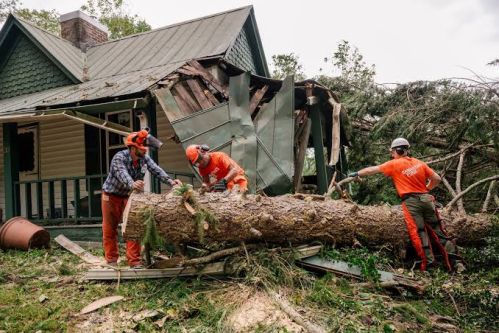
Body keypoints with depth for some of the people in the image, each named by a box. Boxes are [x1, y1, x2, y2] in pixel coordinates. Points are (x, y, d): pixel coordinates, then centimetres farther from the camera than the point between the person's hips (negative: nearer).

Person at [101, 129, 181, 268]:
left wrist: (170, 181, -42)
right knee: (110, 229, 6)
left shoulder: (145, 158, -12)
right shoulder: (119, 158, -28)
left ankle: (134, 261, 0)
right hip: (112, 196, -4)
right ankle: (111, 259, 20)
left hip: (130, 196, 4)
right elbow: (123, 175, -46)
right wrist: (132, 184, -67)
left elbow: (156, 170, -24)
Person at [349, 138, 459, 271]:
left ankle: (428, 261, -4)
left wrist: (357, 174, 17)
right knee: (436, 230, 12)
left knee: (418, 232, -3)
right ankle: (451, 254, 10)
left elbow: (372, 170, 5)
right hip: (426, 199, 5)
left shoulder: (394, 164, 0)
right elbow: (436, 179, 14)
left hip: (411, 201, -5)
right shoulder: (419, 163, 13)